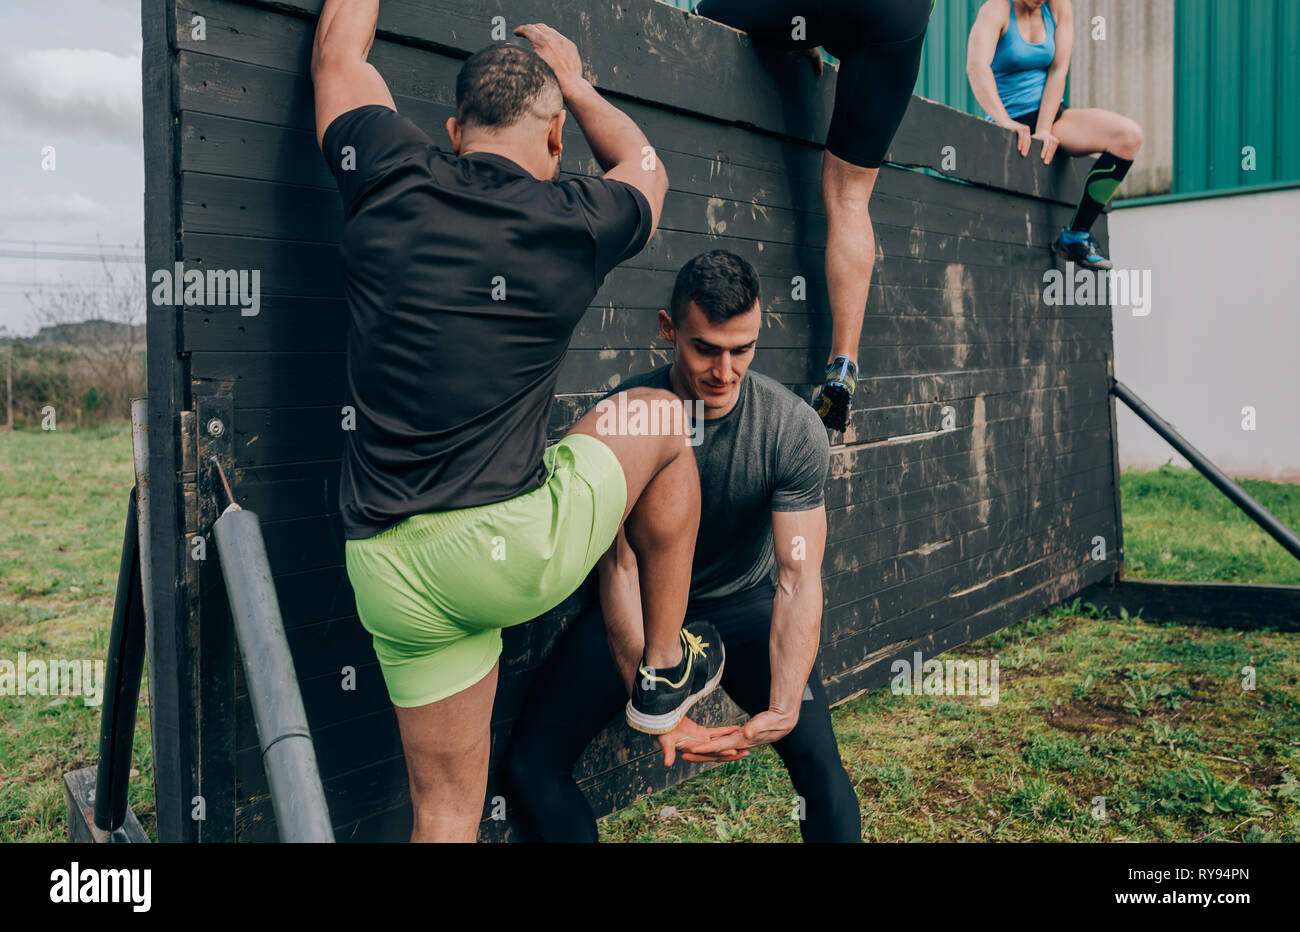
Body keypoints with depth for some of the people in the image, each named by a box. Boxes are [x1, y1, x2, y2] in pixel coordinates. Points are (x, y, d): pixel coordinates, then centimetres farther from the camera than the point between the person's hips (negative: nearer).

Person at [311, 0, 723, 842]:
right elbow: (644, 166, 25)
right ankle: (666, 671, 32)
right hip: (514, 549, -3)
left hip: (389, 575, 3)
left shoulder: (391, 181, 2)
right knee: (663, 420, 23)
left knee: (447, 810, 17)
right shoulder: (576, 224, -1)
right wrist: (574, 81, 39)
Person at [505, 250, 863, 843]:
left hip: (741, 601, 0)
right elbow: (619, 571, -24)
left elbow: (799, 577, -22)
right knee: (528, 771, -12)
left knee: (817, 757, -23)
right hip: (639, 603, 0)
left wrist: (783, 707, -40)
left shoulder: (793, 428, -20)